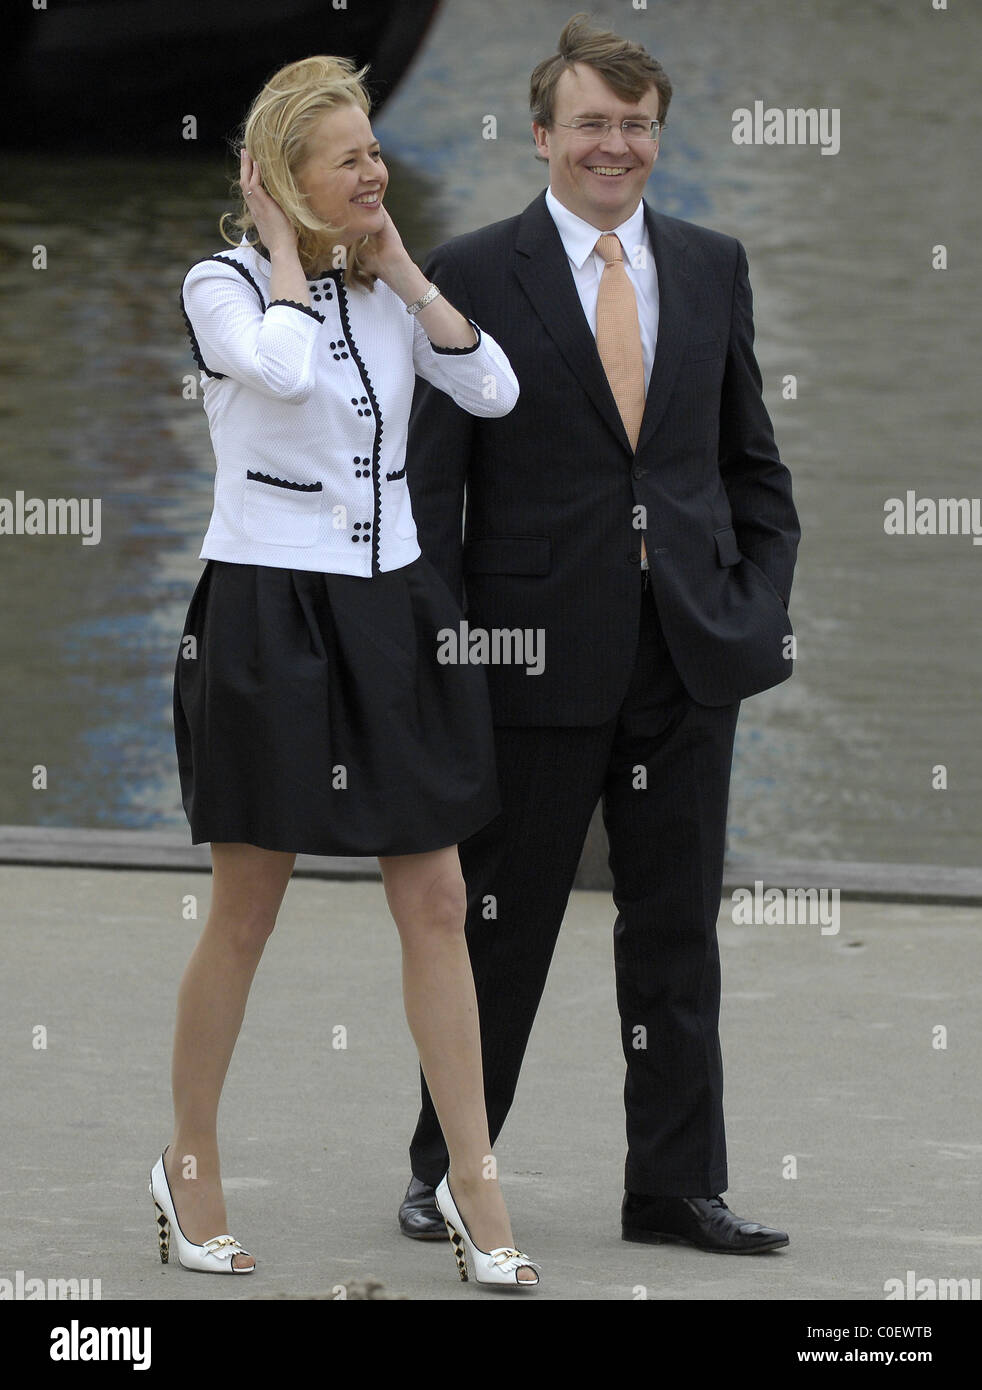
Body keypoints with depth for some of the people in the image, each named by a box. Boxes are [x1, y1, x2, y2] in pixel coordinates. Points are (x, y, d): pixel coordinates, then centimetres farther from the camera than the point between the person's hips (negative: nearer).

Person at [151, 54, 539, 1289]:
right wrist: (288, 250, -14)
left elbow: (493, 391, -5)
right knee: (246, 910, 3)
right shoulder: (223, 282, -8)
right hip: (267, 613, -5)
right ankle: (188, 1166, 19)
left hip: (389, 609, 5)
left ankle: (472, 1183, 6)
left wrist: (398, 266, -4)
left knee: (435, 899, 2)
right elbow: (283, 368, -30)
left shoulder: (387, 289, 8)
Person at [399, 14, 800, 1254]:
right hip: (539, 656, -3)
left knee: (677, 927, 7)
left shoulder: (712, 267, 9)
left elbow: (751, 460, 15)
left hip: (691, 652, 3)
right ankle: (444, 1167, 19)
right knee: (501, 922, 5)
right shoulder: (474, 276, -3)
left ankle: (677, 1186, 14)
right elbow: (432, 485, -3)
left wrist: (763, 603, 4)